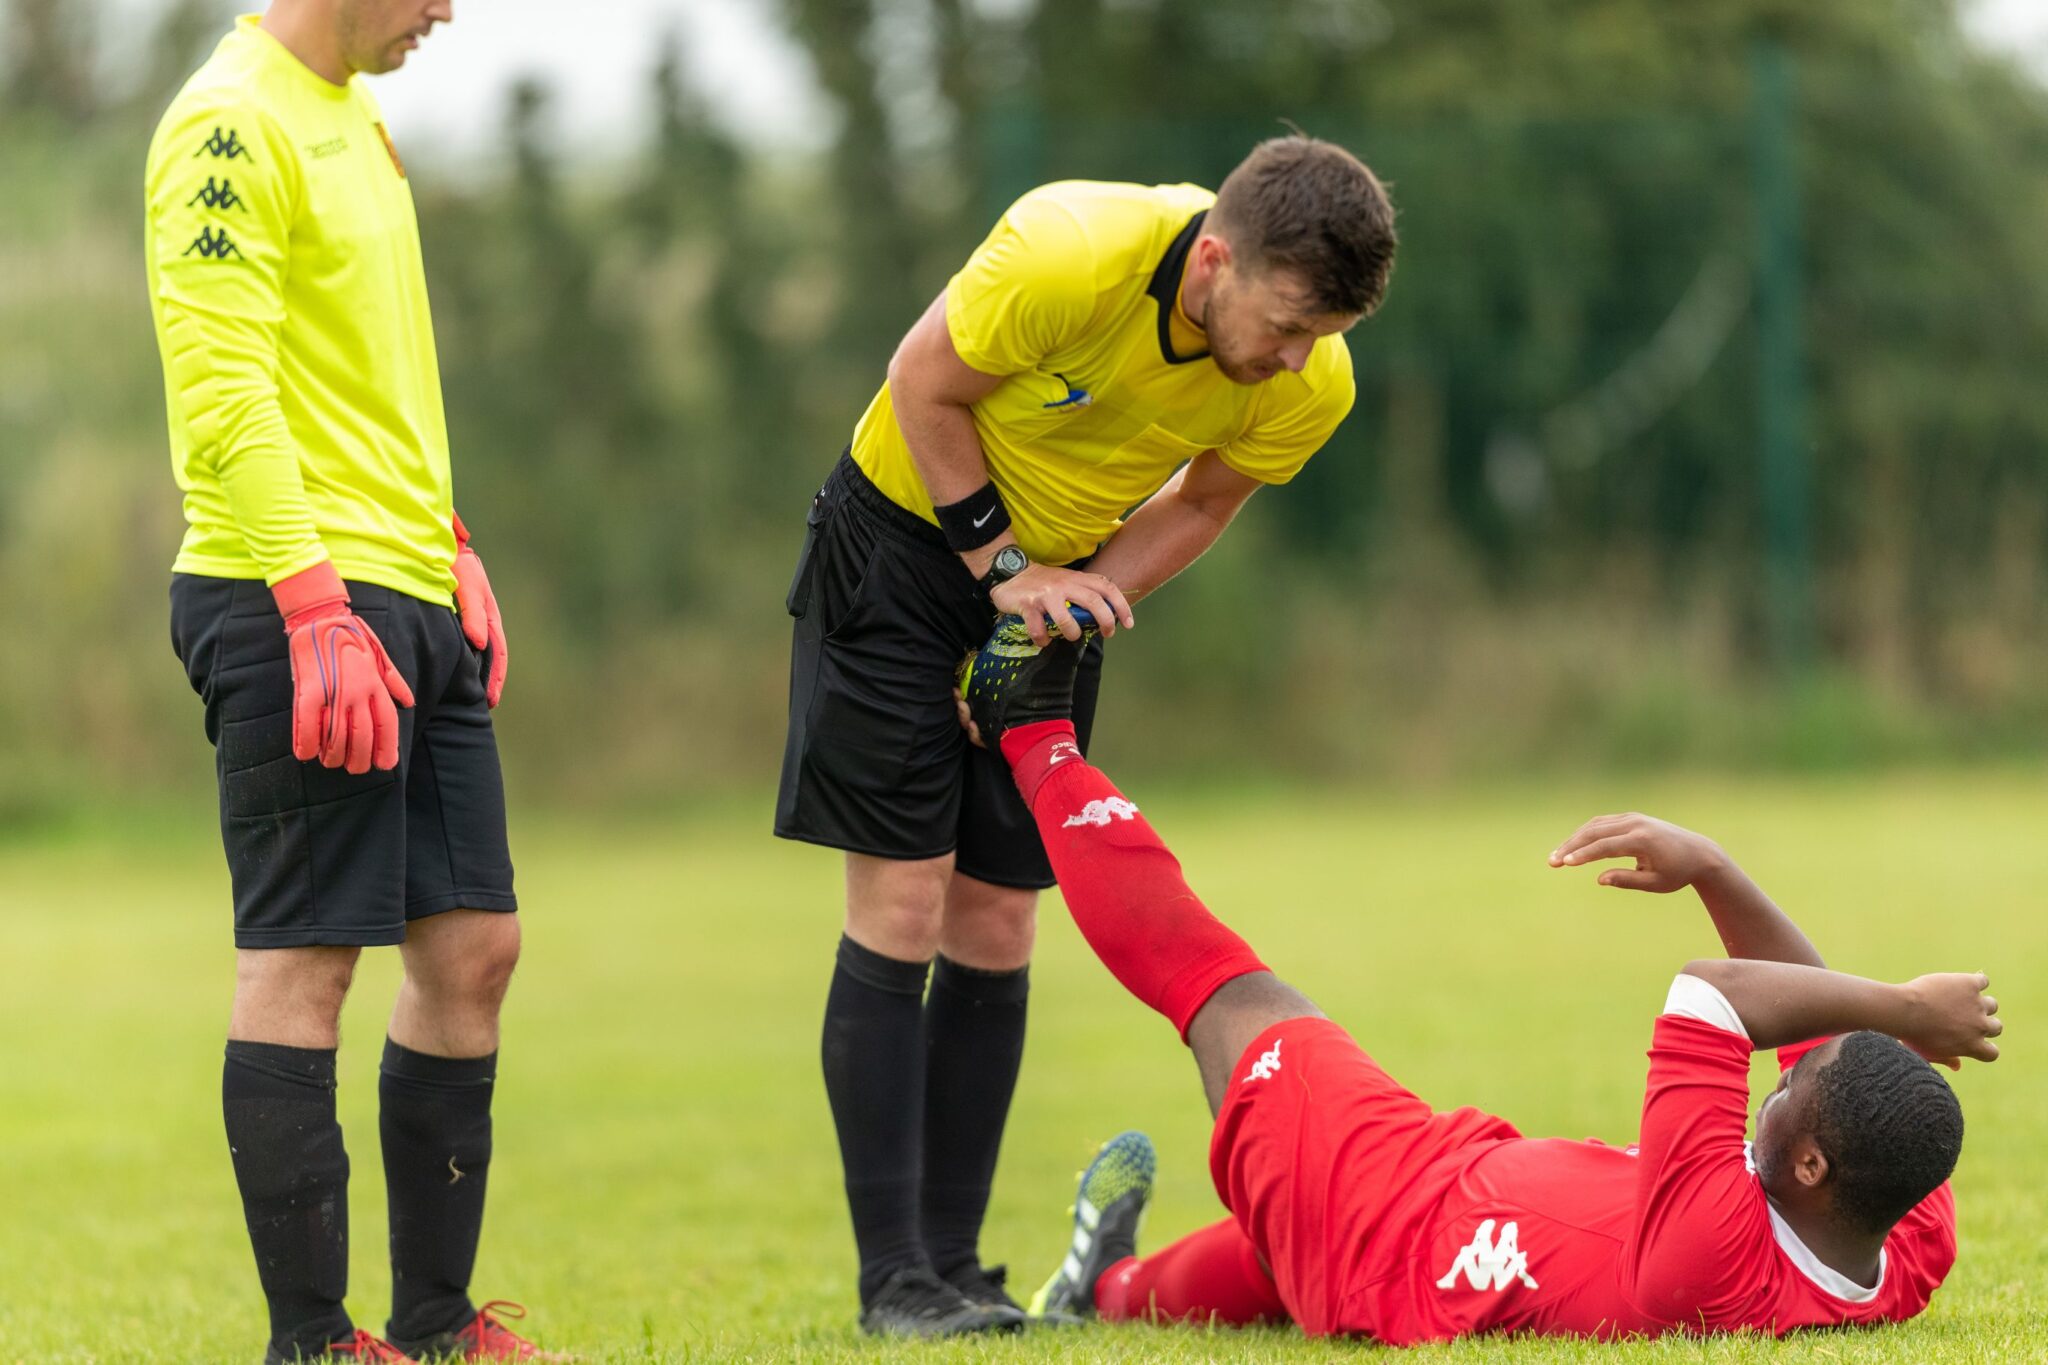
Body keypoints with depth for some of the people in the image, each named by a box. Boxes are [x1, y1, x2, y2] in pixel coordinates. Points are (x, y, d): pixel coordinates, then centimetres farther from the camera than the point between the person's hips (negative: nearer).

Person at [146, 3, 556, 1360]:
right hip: (299, 599, -10)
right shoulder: (231, 125, -12)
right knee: (302, 963, -6)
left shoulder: (356, 115, 18)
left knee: (472, 949, 9)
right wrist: (316, 613, -24)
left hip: (410, 597, 10)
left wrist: (453, 554, 20)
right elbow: (225, 397, -19)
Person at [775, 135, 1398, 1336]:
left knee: (995, 928, 1)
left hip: (1059, 577, 5)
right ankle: (893, 1275, -7)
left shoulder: (1309, 386, -19)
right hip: (908, 535, -4)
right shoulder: (1069, 256, -34)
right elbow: (925, 385, -18)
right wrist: (1001, 567, -18)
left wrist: (1085, 595, -14)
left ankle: (955, 1264, 6)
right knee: (903, 905, -9)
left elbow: (1204, 501, 0)